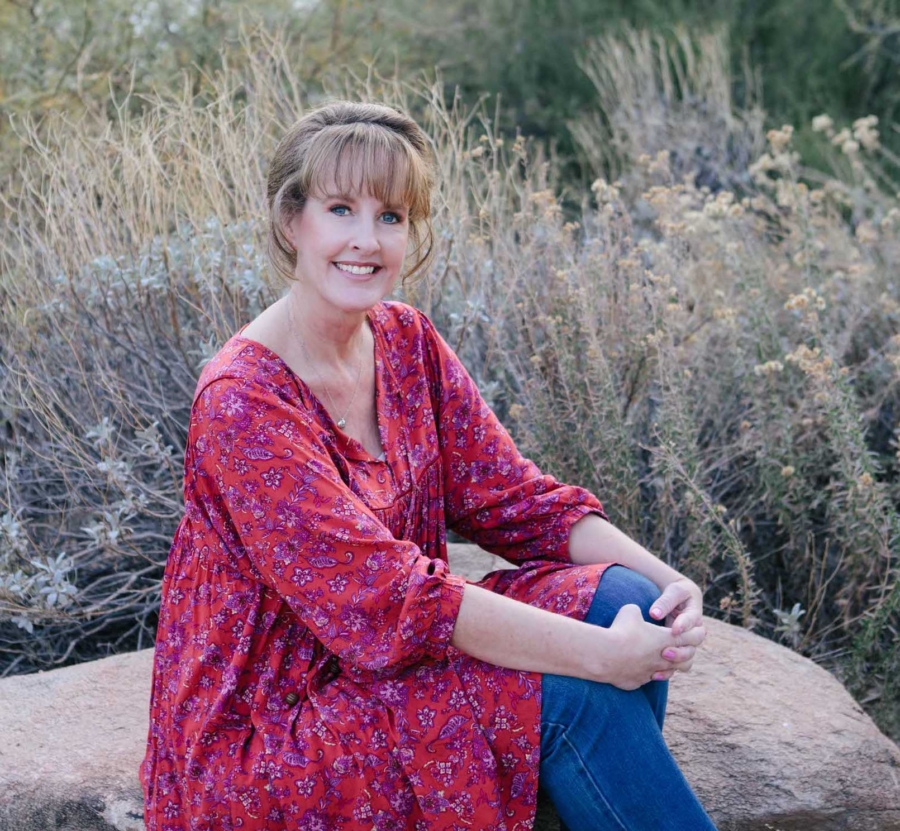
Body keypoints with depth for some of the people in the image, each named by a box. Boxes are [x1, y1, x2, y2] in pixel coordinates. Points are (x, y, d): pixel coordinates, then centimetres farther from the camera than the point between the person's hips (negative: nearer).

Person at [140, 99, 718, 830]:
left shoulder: (406, 343, 2)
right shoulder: (243, 401, -22)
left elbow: (513, 496, 0)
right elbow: (387, 600, -28)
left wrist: (665, 582, -16)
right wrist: (605, 654, -29)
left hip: (386, 663, 7)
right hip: (262, 737, -7)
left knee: (625, 597, -10)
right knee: (569, 693, -22)